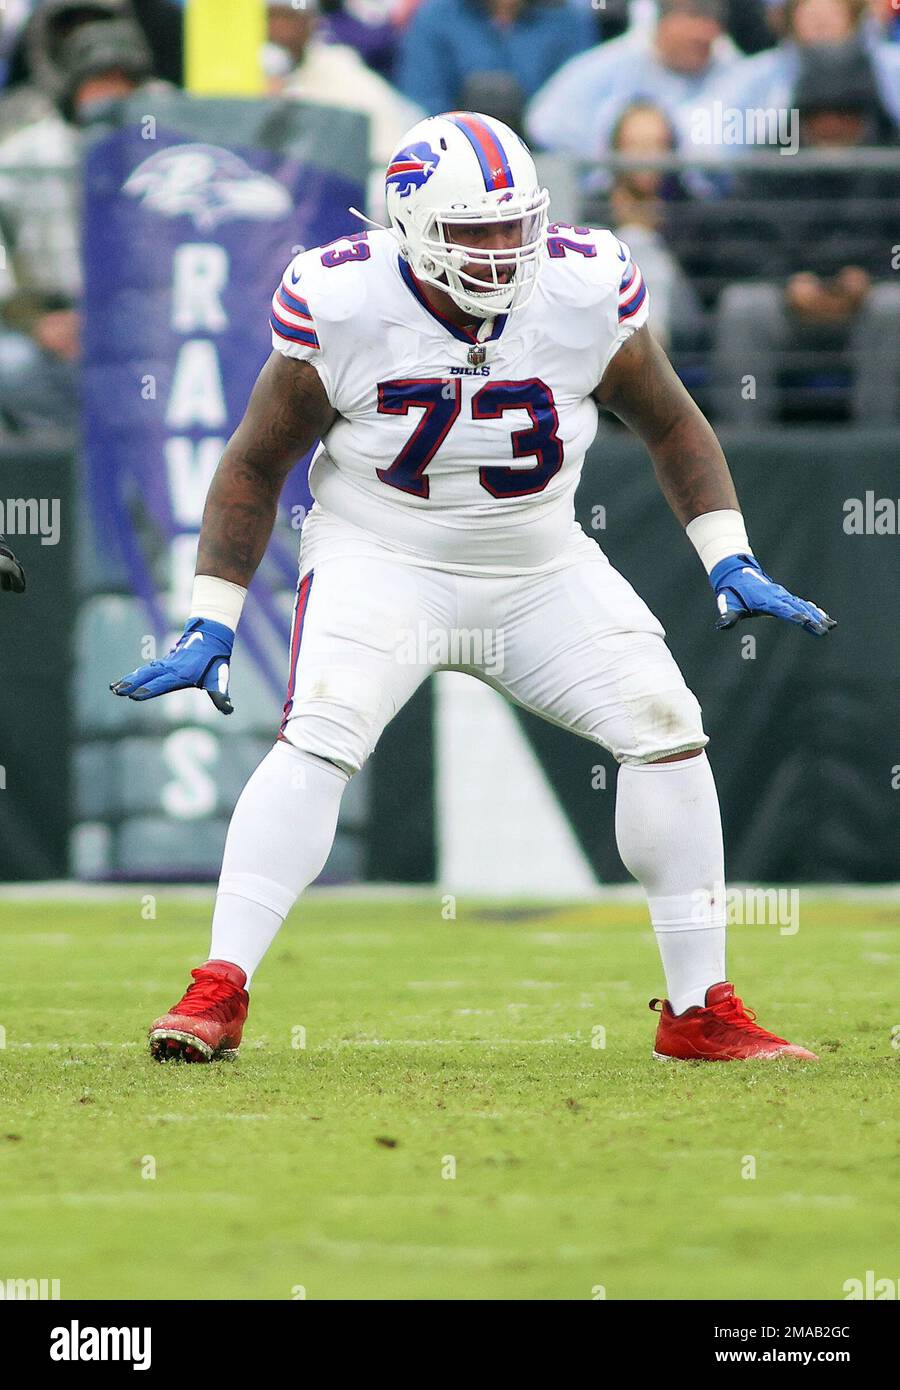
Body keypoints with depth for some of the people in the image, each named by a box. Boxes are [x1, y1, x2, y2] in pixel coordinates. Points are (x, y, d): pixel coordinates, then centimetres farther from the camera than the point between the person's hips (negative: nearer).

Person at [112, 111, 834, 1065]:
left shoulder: (585, 294, -13)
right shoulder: (344, 306, -19)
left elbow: (670, 424, 4)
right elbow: (257, 463, -7)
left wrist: (731, 565, -4)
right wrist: (212, 623, -10)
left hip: (538, 566, 3)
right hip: (381, 558, -3)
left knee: (667, 727, -8)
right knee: (317, 739, -27)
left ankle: (700, 1011, 3)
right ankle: (219, 992, -24)